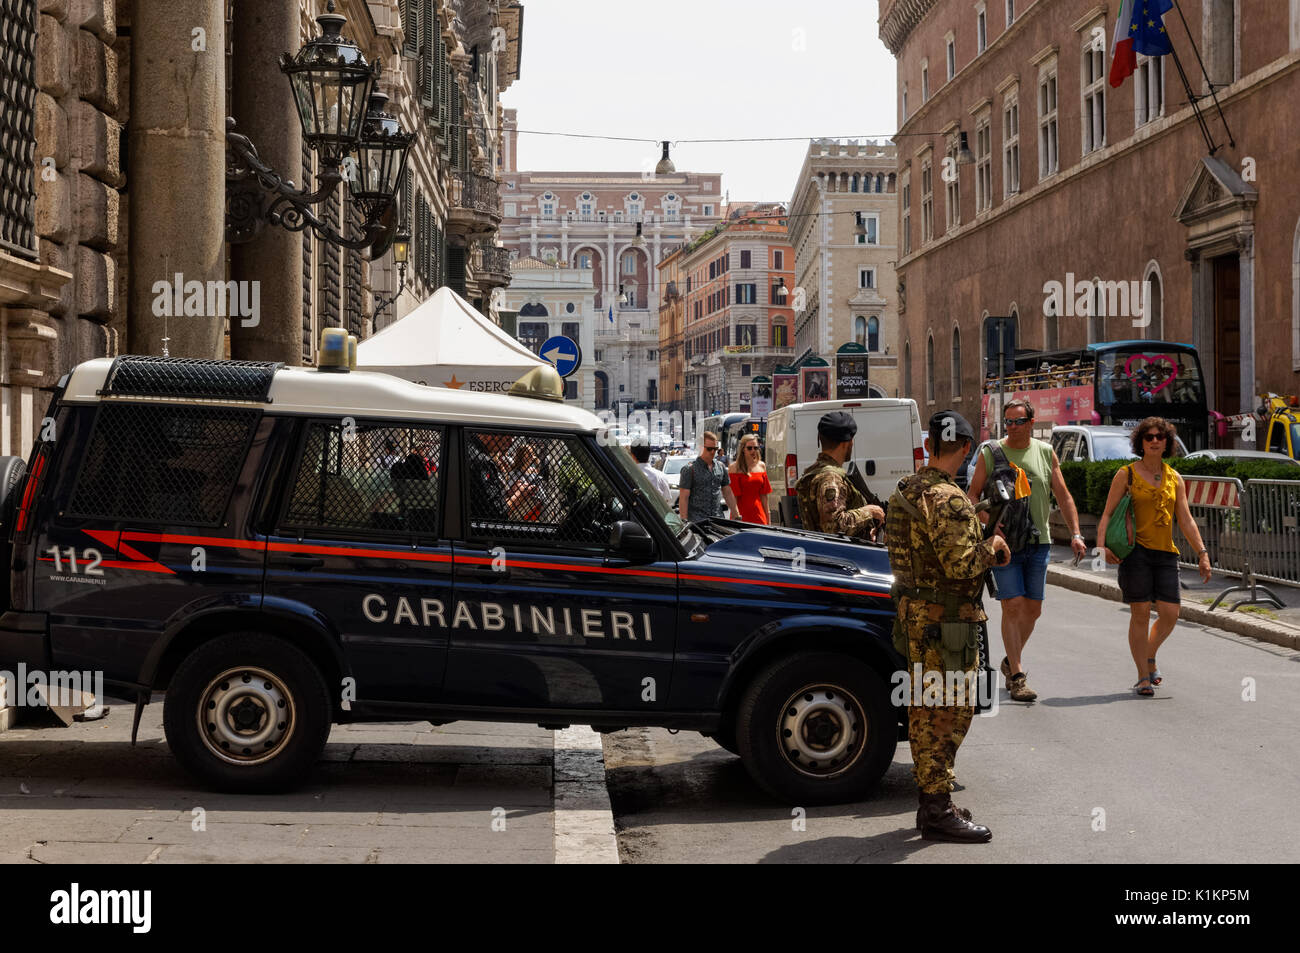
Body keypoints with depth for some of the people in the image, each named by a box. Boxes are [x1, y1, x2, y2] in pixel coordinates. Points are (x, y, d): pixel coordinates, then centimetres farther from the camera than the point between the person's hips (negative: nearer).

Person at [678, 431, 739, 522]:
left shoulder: (721, 467, 12)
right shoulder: (689, 469, -5)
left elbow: (728, 493, 18)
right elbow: (683, 498, -8)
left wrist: (735, 515, 12)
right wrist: (684, 521, -14)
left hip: (718, 518, 4)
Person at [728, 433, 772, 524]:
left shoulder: (761, 466, 11)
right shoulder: (735, 468, -4)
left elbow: (764, 494, 13)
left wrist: (767, 516, 12)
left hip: (758, 514, 4)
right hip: (742, 514, -4)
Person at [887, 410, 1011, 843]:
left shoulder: (904, 491, 9)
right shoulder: (948, 500, -20)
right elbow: (962, 566, -26)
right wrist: (991, 546, -6)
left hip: (913, 611, 9)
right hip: (945, 621, -9)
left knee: (925, 713, 16)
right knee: (946, 714, -3)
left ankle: (929, 800, 25)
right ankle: (938, 812, 2)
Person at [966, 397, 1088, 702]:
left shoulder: (1046, 453, 7)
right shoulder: (990, 453, -1)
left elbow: (1063, 496, 9)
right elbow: (972, 495, 1)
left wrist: (1075, 534, -1)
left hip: (1038, 542, 4)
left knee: (1033, 609, 8)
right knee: (1013, 606, -10)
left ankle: (1010, 661, 30)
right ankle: (1017, 676, -4)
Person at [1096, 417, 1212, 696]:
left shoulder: (1174, 478, 13)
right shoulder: (1126, 474, 2)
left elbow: (1186, 520, 12)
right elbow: (1108, 513, -1)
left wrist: (1202, 553, 3)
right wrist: (1101, 544, -15)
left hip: (1165, 552, 4)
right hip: (1135, 550, -4)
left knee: (1170, 614, -2)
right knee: (1140, 613, -4)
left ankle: (1150, 656, 27)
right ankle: (1142, 676, 5)